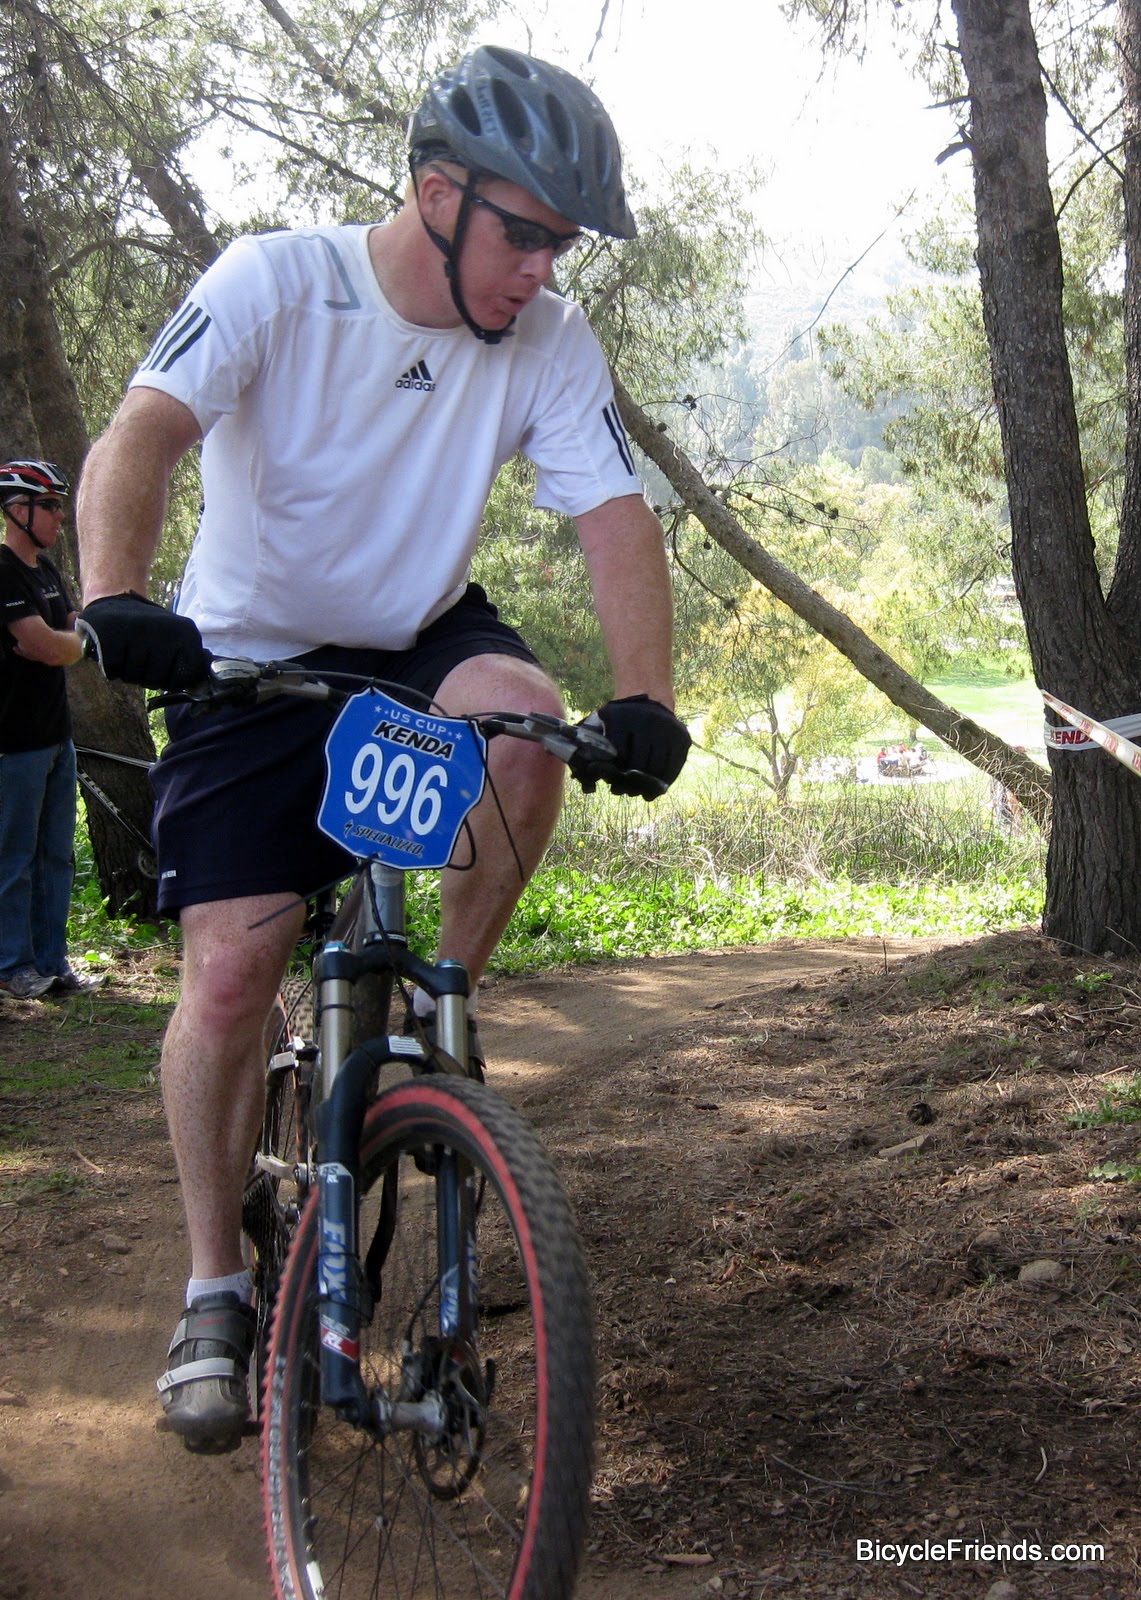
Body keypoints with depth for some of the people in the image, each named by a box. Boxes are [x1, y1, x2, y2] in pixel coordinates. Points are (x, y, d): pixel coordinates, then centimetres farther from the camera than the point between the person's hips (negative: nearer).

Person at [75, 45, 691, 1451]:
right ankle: (214, 1292, 7)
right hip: (253, 661, -2)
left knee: (523, 723, -32)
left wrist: (645, 700, -34)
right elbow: (139, 437, -33)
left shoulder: (550, 343, -11)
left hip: (419, 640, 3)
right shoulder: (275, 282, -20)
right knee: (230, 971, -11)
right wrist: (114, 600, -53)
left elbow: (615, 517, -17)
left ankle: (437, 1005, -7)